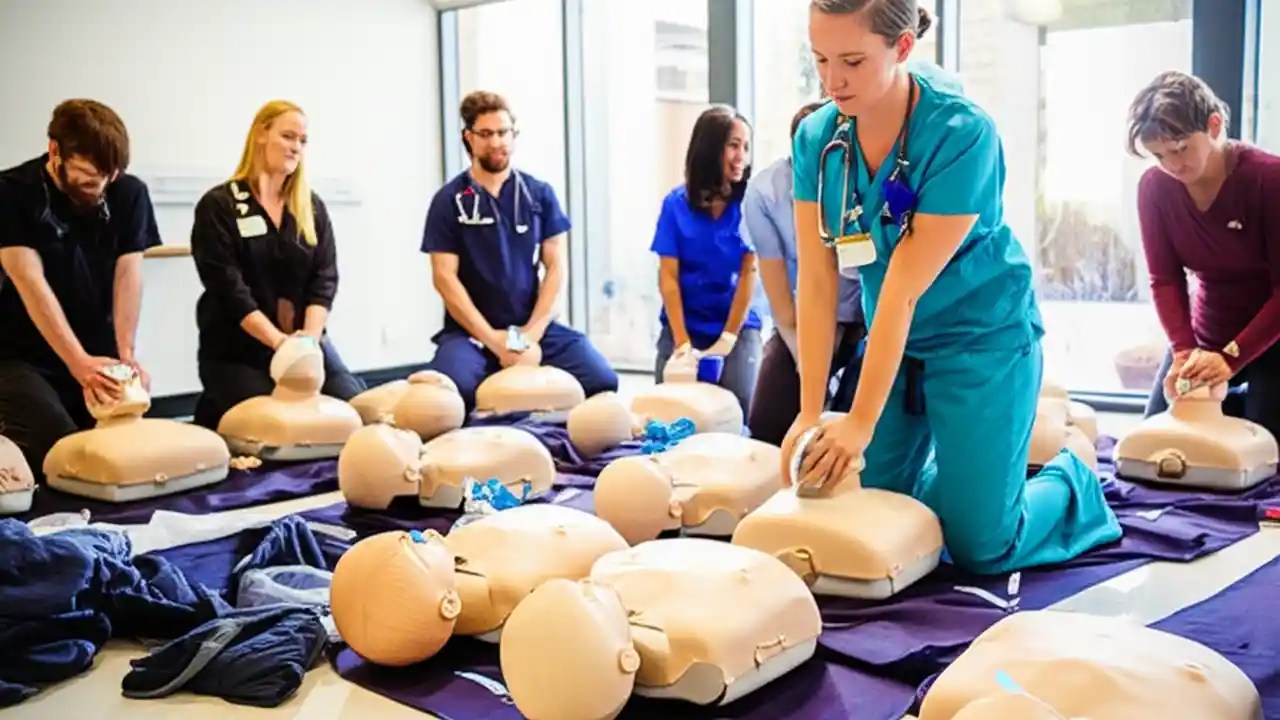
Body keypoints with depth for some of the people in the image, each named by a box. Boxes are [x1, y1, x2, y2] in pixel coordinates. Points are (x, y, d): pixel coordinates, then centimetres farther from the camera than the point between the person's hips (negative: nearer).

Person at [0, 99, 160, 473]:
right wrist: (79, 362, -31)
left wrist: (126, 353, -22)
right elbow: (31, 284, -20)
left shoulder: (129, 194, 0)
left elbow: (128, 273, -7)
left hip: (99, 356, 4)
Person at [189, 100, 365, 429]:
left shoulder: (312, 207, 10)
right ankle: (215, 412, 11)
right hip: (235, 347, -4)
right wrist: (278, 340, -23)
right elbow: (229, 288, -13)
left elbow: (325, 279, 0)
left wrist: (309, 336, -17)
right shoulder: (218, 206, -4)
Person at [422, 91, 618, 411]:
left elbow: (555, 267, 5)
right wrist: (494, 341, -12)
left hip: (534, 327, 2)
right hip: (471, 330, -2)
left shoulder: (539, 194, 10)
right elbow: (445, 277, -3)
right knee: (454, 389, -34)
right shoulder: (449, 201, 4)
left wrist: (531, 333, -9)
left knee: (602, 381, -21)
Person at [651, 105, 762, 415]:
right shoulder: (676, 204, -1)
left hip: (738, 328, -1)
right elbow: (668, 277, -3)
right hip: (683, 327, 1)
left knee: (736, 417, -15)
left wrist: (727, 339, -11)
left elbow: (749, 273, -7)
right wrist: (682, 341, -11)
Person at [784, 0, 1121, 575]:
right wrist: (810, 412, -16)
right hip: (893, 342, 5)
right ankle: (948, 464, 39)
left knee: (979, 547, -3)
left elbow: (903, 289, -27)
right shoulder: (816, 136, -10)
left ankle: (1071, 481, 28)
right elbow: (816, 281, -12)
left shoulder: (961, 133, -24)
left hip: (983, 338, -5)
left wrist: (859, 424, -25)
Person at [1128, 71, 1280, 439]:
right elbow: (1165, 278, -8)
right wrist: (1183, 351, -23)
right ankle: (1230, 405, 23)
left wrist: (1231, 357, -30)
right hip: (1206, 336, 5)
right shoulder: (1154, 187, -10)